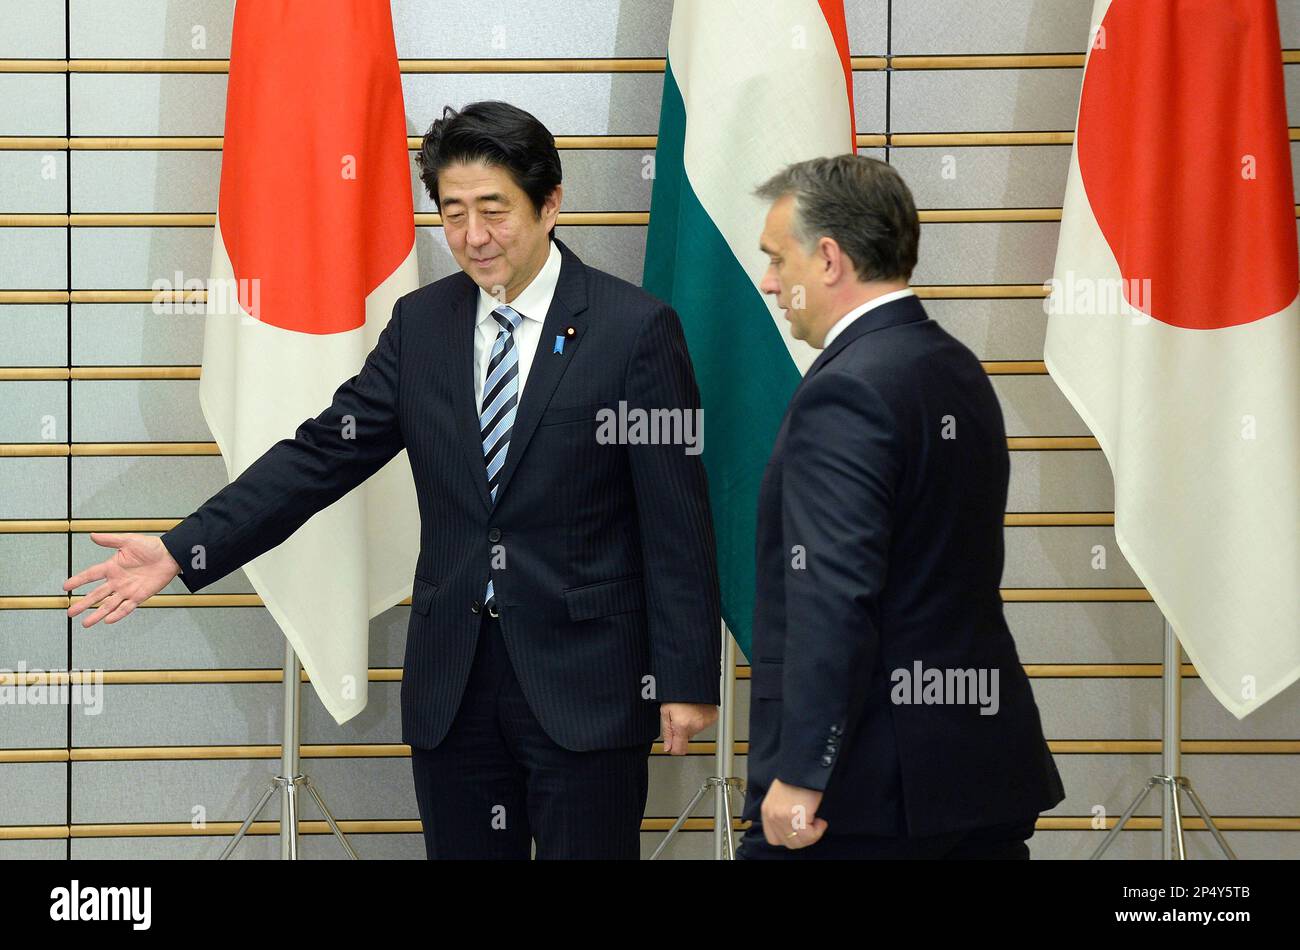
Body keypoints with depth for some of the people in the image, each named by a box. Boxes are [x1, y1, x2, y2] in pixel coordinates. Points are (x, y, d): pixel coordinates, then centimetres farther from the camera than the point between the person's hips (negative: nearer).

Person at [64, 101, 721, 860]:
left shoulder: (635, 328, -7)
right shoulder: (422, 324, 7)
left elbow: (678, 519, -7)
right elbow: (325, 454, 4)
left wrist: (687, 681, -9)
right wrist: (182, 552, -5)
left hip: (584, 683, -4)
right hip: (453, 683, 4)